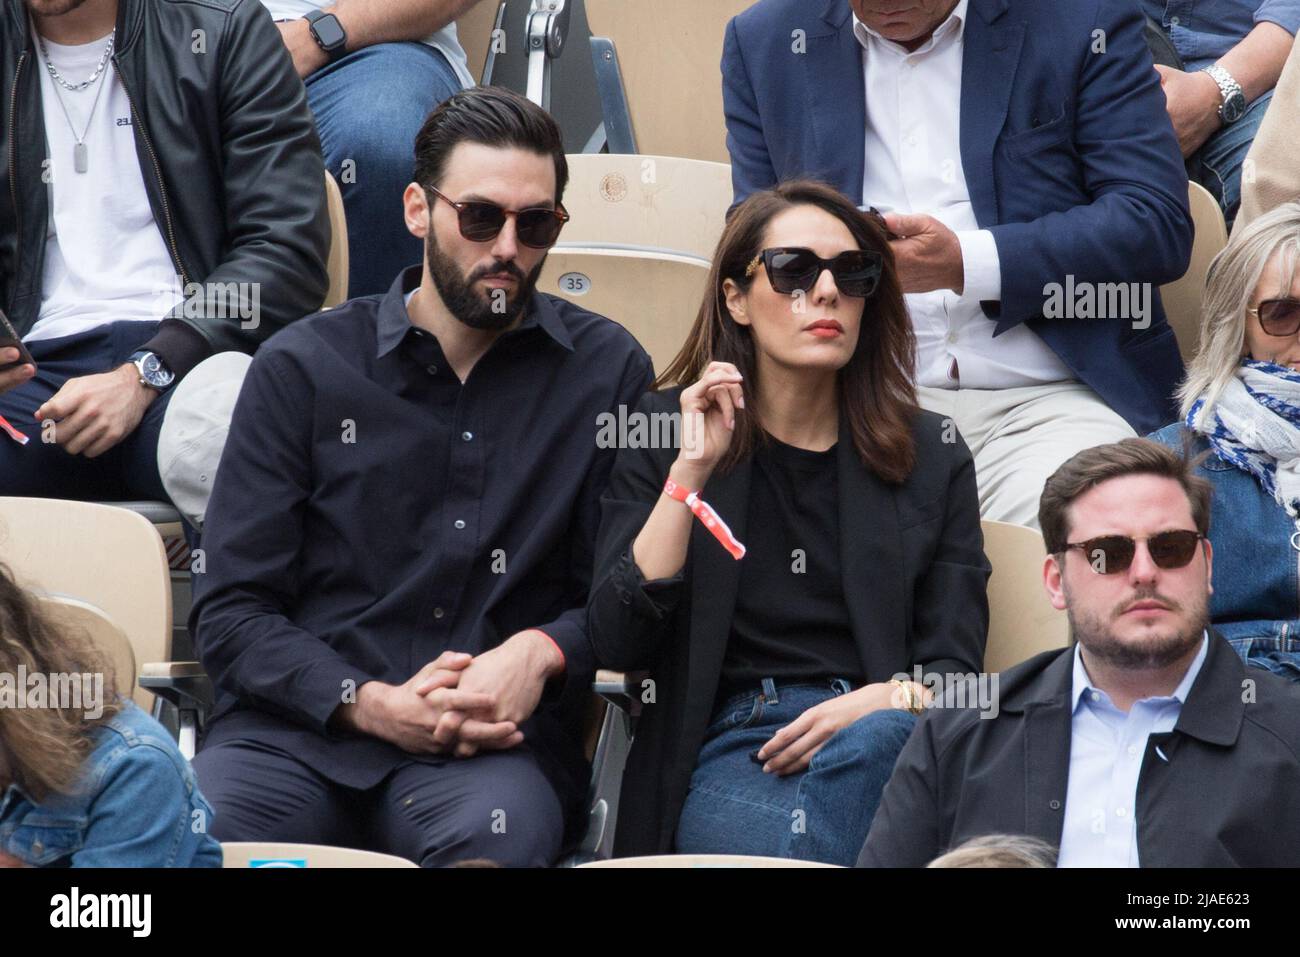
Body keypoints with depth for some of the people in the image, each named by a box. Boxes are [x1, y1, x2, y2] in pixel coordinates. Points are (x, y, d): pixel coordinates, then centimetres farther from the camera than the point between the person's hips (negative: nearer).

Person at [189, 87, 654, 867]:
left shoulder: (607, 371, 12)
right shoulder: (302, 368, 10)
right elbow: (230, 611, 6)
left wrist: (542, 653, -11)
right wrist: (369, 705, -10)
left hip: (498, 745, 0)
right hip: (295, 734, 0)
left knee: (498, 832, -39)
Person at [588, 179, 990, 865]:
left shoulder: (933, 457, 15)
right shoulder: (664, 432, 12)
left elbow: (955, 668, 11)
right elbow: (616, 643, -1)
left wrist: (892, 699, -13)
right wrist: (691, 471, -7)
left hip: (881, 744, 2)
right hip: (728, 751, -2)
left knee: (877, 738, -36)